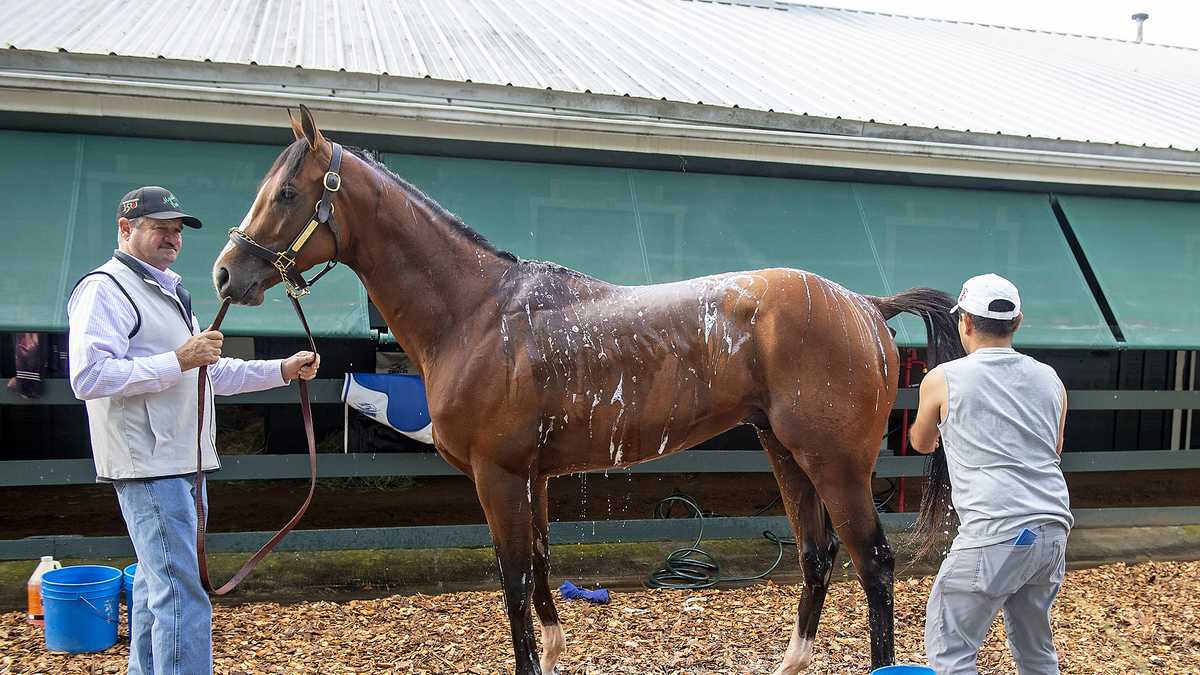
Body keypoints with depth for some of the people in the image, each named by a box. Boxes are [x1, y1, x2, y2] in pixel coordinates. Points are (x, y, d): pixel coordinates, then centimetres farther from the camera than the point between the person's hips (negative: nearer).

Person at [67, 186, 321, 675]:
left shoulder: (167, 292, 22)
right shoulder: (106, 289, -9)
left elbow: (214, 374, 25)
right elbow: (88, 376, -21)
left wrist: (283, 370, 15)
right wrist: (178, 361, -22)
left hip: (180, 463, 10)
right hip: (149, 464, -10)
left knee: (156, 585, 17)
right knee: (181, 597, -13)